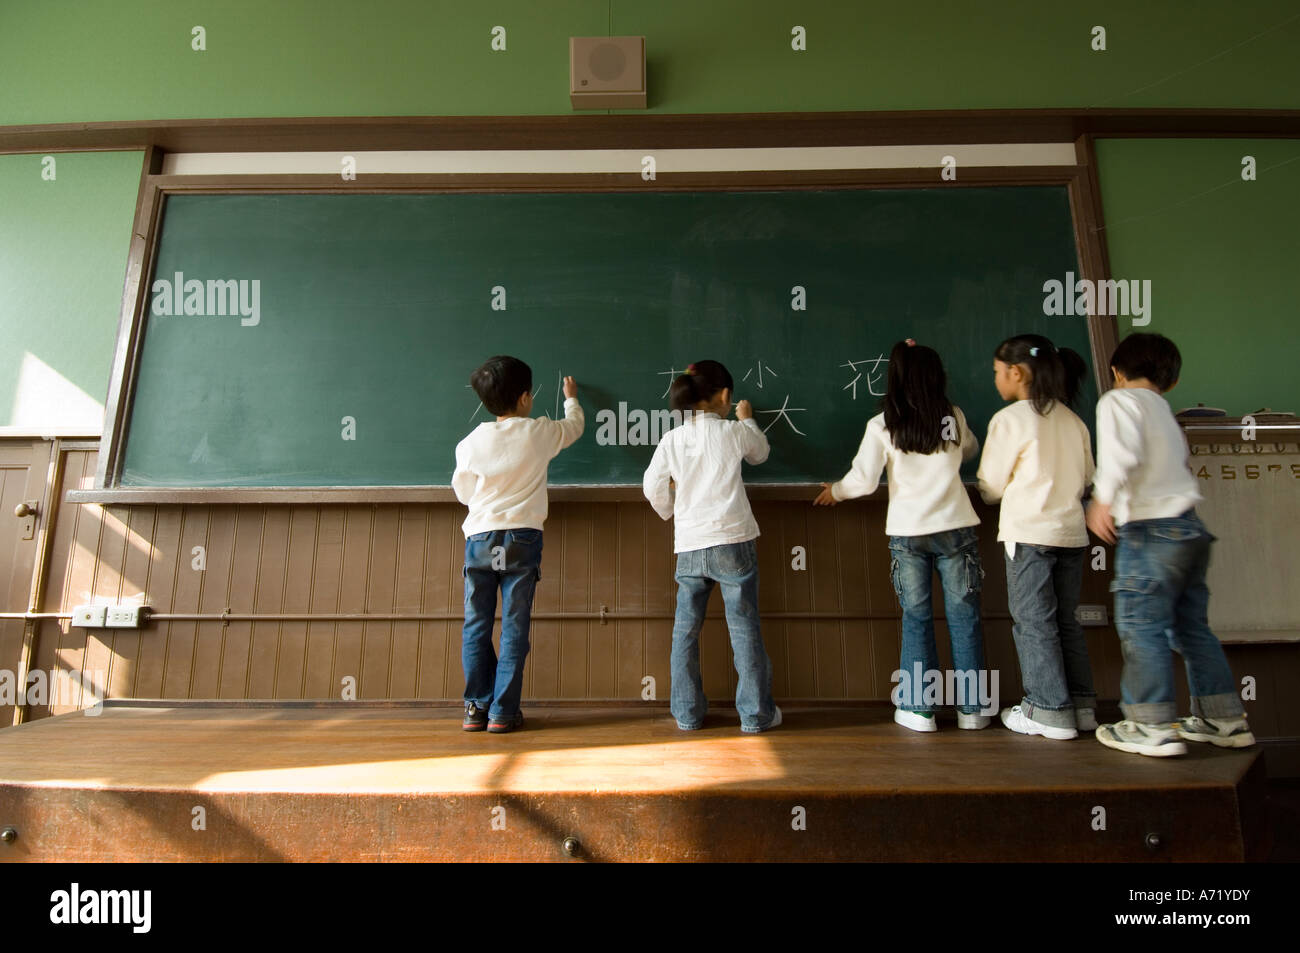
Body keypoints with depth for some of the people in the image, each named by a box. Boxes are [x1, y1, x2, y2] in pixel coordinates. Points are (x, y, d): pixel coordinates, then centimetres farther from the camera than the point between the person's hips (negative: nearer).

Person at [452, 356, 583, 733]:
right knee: (514, 627, 4)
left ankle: (476, 708, 15)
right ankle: (503, 711, 8)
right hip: (521, 539, -1)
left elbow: (462, 492, 12)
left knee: (476, 626, 9)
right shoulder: (539, 432, -2)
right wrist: (571, 397, 39)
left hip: (480, 539, 2)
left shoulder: (471, 442, 1)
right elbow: (574, 426, 19)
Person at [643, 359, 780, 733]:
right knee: (744, 628, 7)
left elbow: (653, 488, 1)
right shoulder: (734, 431, -3)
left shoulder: (671, 439, 2)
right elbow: (760, 453, 18)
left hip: (689, 547, 3)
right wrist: (747, 420, 35)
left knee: (685, 631, 12)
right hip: (733, 542, -2)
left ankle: (687, 713, 20)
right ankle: (756, 713, 16)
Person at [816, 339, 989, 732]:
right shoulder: (954, 417, 2)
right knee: (964, 618, 9)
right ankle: (971, 707, 18)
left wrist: (834, 490, 10)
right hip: (956, 529, 1)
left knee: (916, 620, 8)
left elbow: (863, 480, -8)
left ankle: (918, 708, 12)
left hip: (907, 533, -1)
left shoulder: (882, 425, -6)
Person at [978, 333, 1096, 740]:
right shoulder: (1072, 420, 9)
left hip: (1028, 533, -7)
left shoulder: (1010, 419, -10)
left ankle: (1050, 711, 6)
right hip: (1072, 531, 7)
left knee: (1033, 621, 1)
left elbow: (991, 486, -6)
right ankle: (1082, 705, 21)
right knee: (1066, 620, 15)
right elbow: (1086, 477, 15)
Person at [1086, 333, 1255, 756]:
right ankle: (1224, 719, 23)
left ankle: (1153, 726, -2)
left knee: (1141, 626, -5)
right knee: (1191, 625, 16)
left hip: (1152, 528, -9)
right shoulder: (1163, 410, 23)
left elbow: (1123, 451, -21)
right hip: (1189, 526, 9)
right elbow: (1179, 464, 24)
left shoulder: (1117, 401, -3)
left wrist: (1103, 497, -25)